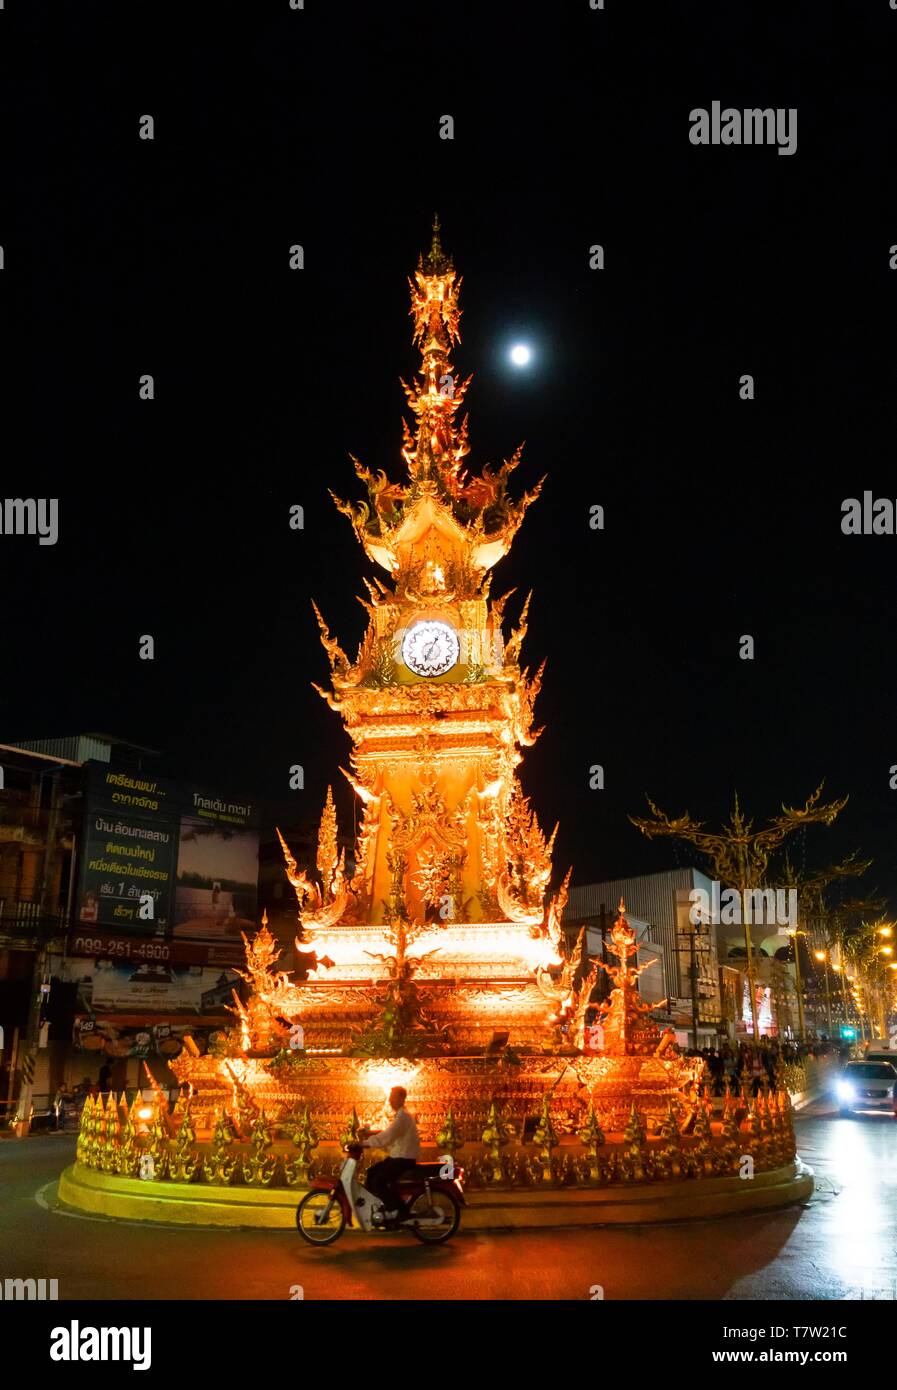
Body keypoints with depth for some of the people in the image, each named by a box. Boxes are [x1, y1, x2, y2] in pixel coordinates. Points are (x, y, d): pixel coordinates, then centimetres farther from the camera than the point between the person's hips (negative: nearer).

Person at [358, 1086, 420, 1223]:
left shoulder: (403, 1116, -18)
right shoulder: (400, 1115, 16)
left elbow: (387, 1137, -27)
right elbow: (387, 1133, 15)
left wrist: (365, 1143, -23)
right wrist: (369, 1133, 0)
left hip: (405, 1159, -10)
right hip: (397, 1156, 10)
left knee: (378, 1181, -17)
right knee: (371, 1174, 9)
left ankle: (398, 1210, -9)